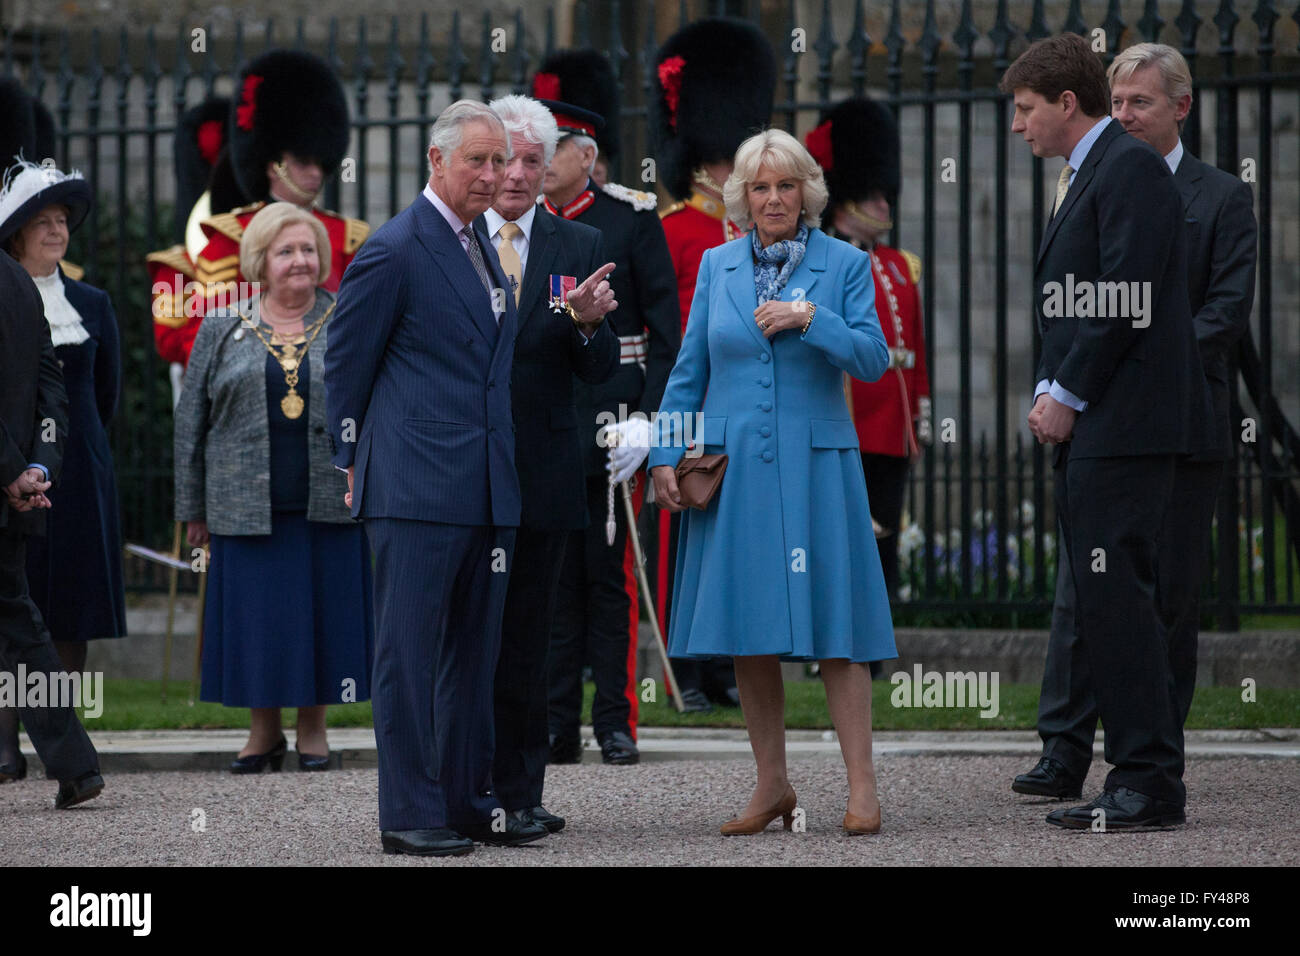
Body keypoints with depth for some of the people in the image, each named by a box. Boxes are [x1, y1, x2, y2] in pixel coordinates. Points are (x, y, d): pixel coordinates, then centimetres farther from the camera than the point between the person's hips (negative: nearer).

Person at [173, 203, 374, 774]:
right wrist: (193, 508, 5)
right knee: (255, 619, 2)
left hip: (330, 505, 0)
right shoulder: (223, 331, 7)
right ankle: (263, 731, 14)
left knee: (323, 614, 2)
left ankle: (313, 728, 15)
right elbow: (191, 421, 9)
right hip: (248, 506, 0)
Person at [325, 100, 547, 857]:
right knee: (410, 651, -4)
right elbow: (345, 365, -3)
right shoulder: (396, 251, -9)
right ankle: (410, 814, -2)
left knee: (474, 652, 12)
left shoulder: (482, 246, 17)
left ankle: (470, 801, 18)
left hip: (487, 485, 8)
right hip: (418, 484, -8)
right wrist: (358, 460, 2)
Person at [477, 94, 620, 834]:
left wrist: (589, 326, -18)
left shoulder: (580, 248, 6)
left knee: (526, 640, 6)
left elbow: (601, 371, 2)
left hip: (541, 474, 1)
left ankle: (520, 792, 10)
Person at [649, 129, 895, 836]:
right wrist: (665, 457, 6)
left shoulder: (845, 265, 3)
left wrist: (809, 317, -17)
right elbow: (689, 371, 13)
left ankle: (861, 787, -3)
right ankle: (772, 786, 13)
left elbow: (872, 360, -6)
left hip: (814, 466, -3)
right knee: (747, 635, 4)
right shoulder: (716, 267, 10)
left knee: (831, 628, -6)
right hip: (732, 469, 3)